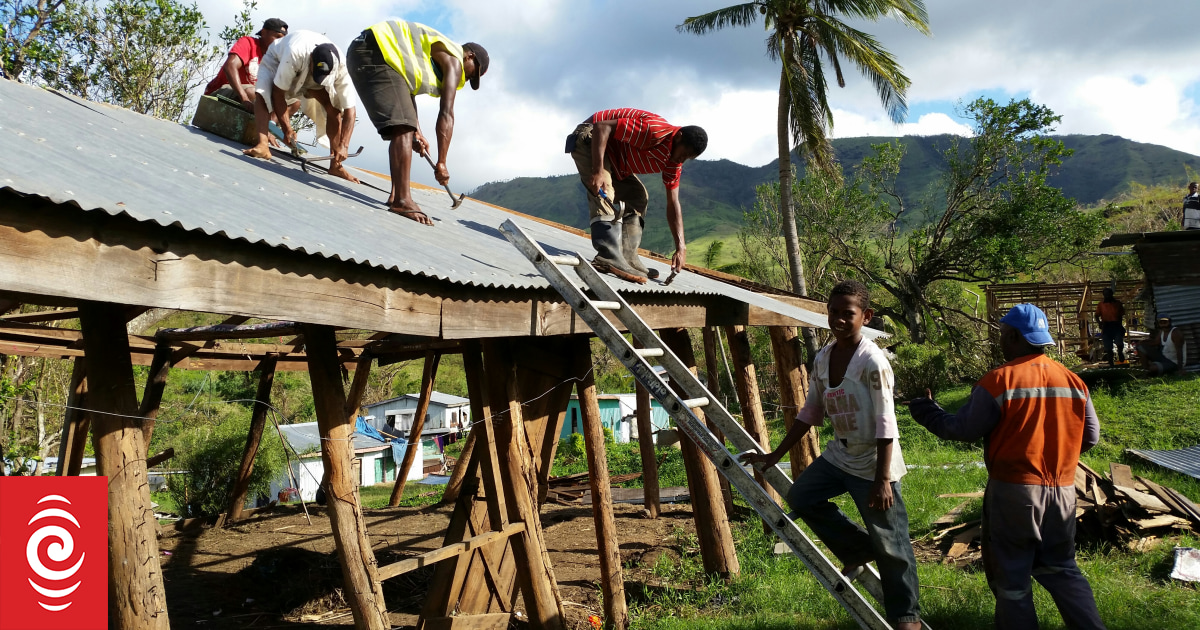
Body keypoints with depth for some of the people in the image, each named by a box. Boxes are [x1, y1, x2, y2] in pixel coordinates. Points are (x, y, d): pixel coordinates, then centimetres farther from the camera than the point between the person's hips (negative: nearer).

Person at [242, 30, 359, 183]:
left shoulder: (341, 67, -36)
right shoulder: (295, 53, -46)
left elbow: (349, 109, -33)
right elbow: (278, 92, -36)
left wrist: (343, 146, -41)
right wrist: (286, 129, -36)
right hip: (277, 61, -2)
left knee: (335, 107, -17)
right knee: (263, 94, -33)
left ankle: (335, 165, -12)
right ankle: (263, 145, -42)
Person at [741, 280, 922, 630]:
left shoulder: (872, 361, -21)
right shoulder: (823, 358, 1)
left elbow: (885, 423, -21)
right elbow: (811, 412, 9)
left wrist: (882, 480, -23)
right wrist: (776, 454, 11)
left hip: (874, 463, -7)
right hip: (838, 456, 7)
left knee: (889, 543, 1)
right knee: (800, 497, 9)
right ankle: (857, 550, 24)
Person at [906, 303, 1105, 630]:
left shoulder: (998, 381, -15)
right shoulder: (1074, 381, 0)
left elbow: (962, 430, -9)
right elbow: (1091, 436, 7)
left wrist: (925, 411, 7)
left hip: (1013, 492, -5)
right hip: (1063, 491, 5)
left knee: (1011, 578, 9)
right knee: (1061, 569, 21)